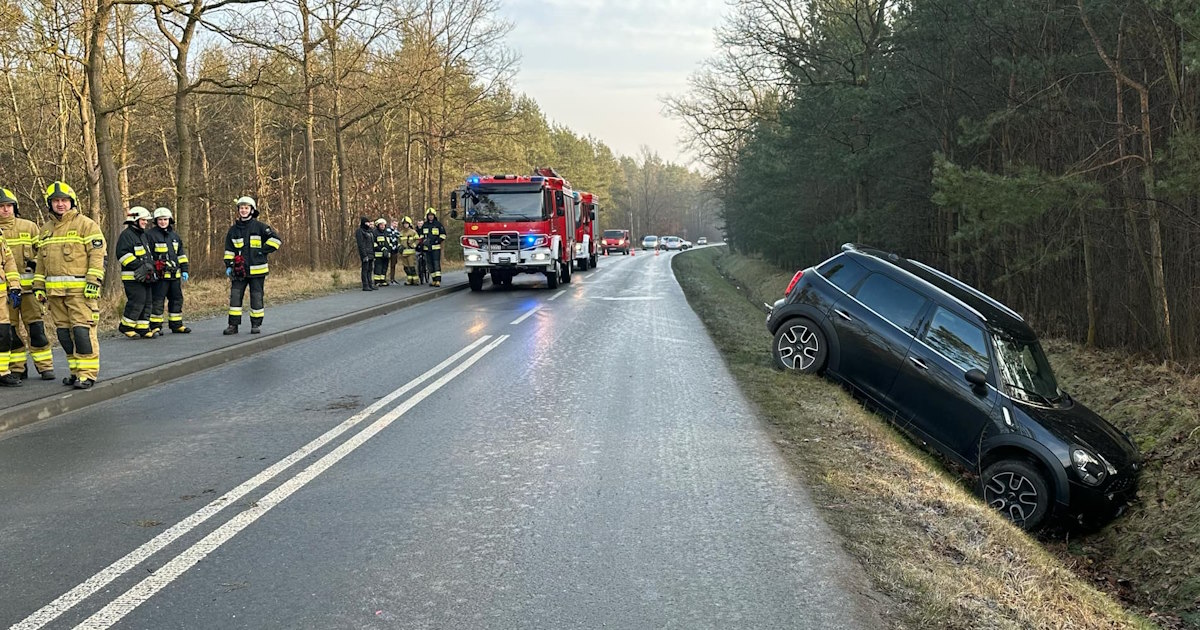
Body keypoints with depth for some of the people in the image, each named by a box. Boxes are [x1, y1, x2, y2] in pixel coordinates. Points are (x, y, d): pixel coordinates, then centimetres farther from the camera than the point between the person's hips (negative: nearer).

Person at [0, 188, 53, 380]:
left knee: (36, 327, -2)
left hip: (28, 286, -1)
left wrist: (35, 263, -6)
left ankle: (45, 366, 5)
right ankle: (17, 368, 14)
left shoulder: (29, 227, 7)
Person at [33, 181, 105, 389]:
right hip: (55, 290, 7)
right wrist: (38, 286, 18)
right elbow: (41, 261, 24)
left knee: (82, 330, -11)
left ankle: (88, 373, -8)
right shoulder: (46, 229, 19)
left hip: (80, 289, -7)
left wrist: (94, 281, -15)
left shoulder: (86, 224, -1)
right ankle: (76, 371, 17)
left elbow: (97, 254, -7)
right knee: (64, 332, 8)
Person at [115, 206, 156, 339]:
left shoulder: (144, 235, 21)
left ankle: (143, 329, 11)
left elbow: (150, 254, 33)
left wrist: (151, 266, 18)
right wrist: (139, 266, -22)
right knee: (137, 301, -15)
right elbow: (122, 254, -19)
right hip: (132, 277, -9)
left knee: (147, 302, 7)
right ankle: (125, 326, -3)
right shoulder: (126, 235, -9)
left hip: (145, 277, 9)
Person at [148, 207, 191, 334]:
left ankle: (176, 325, 21)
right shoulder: (151, 235, -5)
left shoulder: (174, 235, 15)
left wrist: (184, 270, 15)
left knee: (177, 299, 12)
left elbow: (181, 254, 20)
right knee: (158, 300, -7)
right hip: (159, 275, -7)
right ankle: (155, 326, -1)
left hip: (175, 274, 7)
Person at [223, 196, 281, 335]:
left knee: (256, 297, 2)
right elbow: (229, 250, 15)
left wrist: (264, 250, -6)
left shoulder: (259, 226, -1)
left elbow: (276, 238, -2)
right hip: (239, 271, 3)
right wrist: (228, 265, 6)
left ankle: (256, 324, 12)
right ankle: (233, 325, 2)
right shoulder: (233, 229, 10)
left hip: (257, 270, -3)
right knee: (235, 296, -2)